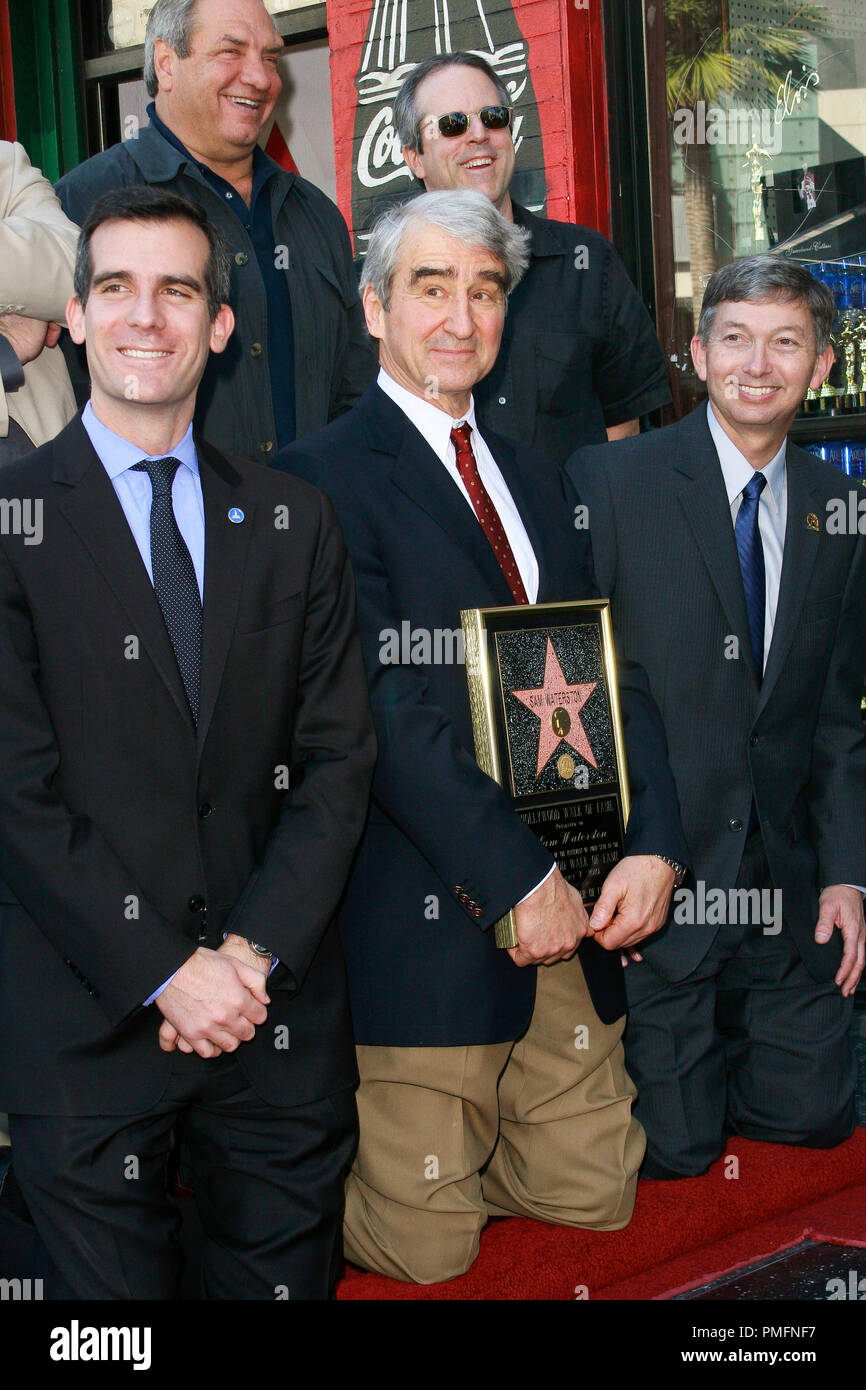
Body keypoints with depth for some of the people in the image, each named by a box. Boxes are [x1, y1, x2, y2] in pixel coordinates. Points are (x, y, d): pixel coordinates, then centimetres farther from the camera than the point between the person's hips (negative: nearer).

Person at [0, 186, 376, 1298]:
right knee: (112, 1281, 8)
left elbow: (337, 756, 4)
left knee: (286, 1275, 12)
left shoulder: (292, 522, 8)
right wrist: (166, 974, -13)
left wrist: (257, 950, -8)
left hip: (278, 1013, 3)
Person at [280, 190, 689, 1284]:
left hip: (571, 917, 7)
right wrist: (516, 880, -19)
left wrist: (653, 844, -6)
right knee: (427, 1245, 2)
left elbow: (612, 675, 9)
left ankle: (422, 1149, 35)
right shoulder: (323, 478, -8)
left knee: (593, 1195, 12)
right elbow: (389, 710, -17)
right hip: (428, 925, -7)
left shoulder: (538, 483, 16)